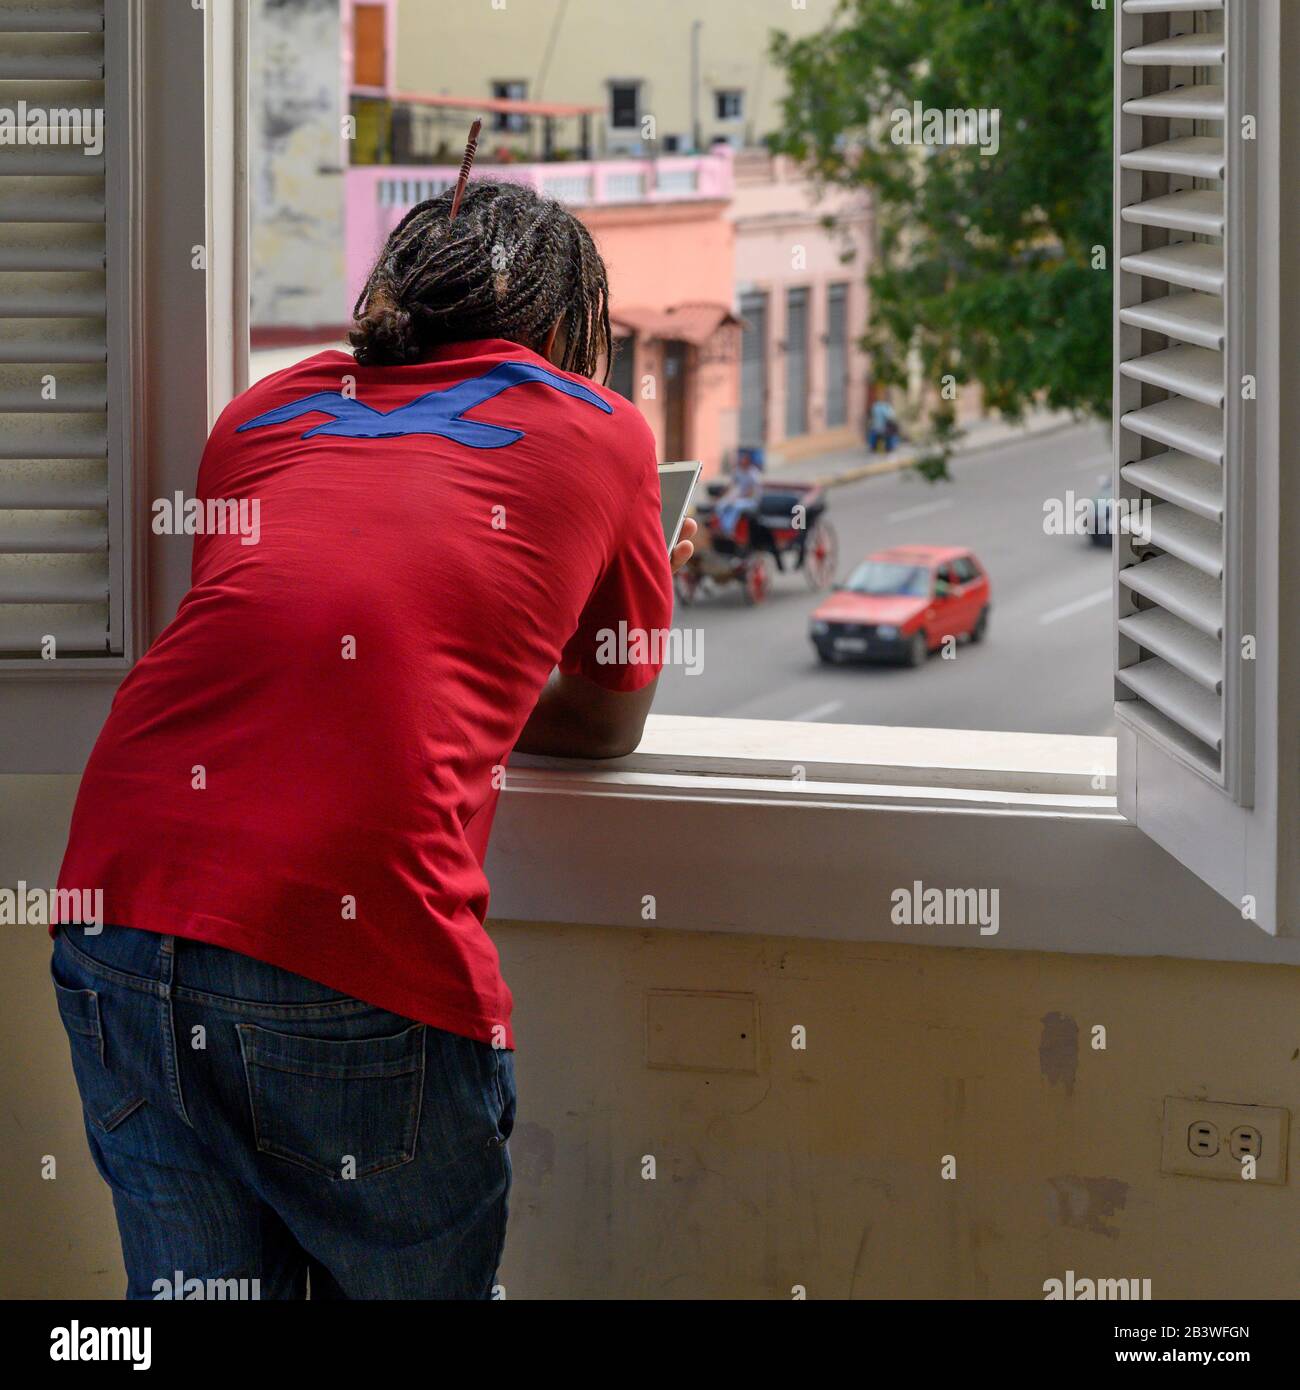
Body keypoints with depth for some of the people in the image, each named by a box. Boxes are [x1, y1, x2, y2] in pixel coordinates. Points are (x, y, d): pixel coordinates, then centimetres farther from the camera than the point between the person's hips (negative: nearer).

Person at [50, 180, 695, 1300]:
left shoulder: (267, 409, 25)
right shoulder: (603, 430, 16)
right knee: (419, 1281, 14)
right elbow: (610, 726, 27)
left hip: (120, 906, 5)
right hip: (358, 956, -4)